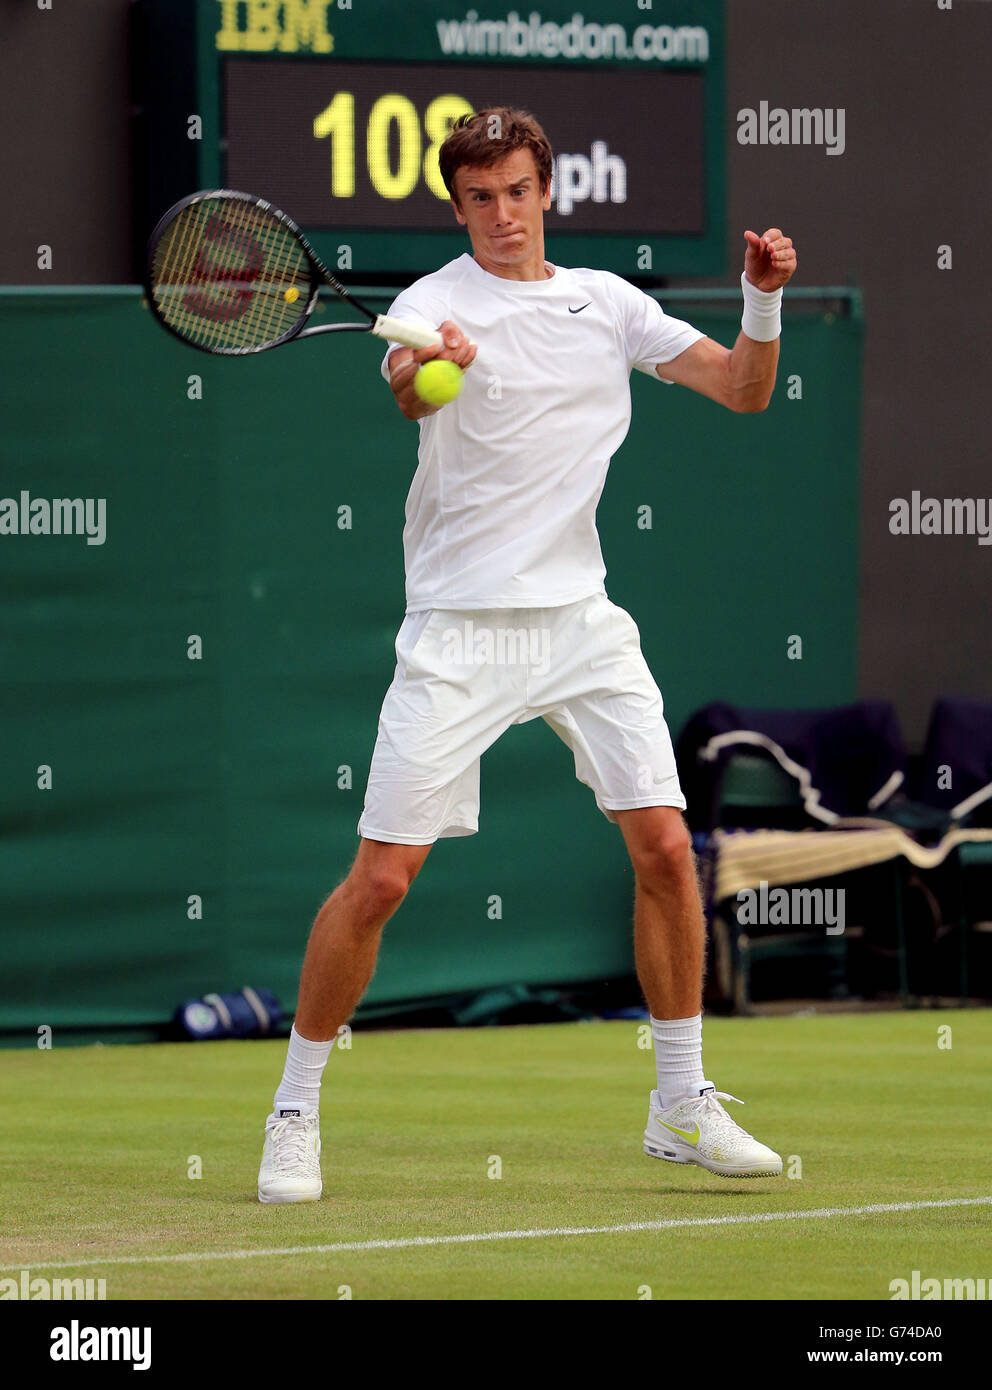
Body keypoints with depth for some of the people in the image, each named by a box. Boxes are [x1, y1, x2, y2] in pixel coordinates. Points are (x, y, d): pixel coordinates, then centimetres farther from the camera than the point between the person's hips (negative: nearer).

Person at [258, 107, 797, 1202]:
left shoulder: (606, 302, 10)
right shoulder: (437, 302, -6)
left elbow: (743, 390, 11)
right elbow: (406, 389, -29)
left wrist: (764, 300, -8)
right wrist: (424, 367, -53)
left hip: (581, 618, 4)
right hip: (460, 626, -4)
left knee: (665, 847, -4)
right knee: (382, 876, -8)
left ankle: (682, 1104, 11)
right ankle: (294, 1110, 6)